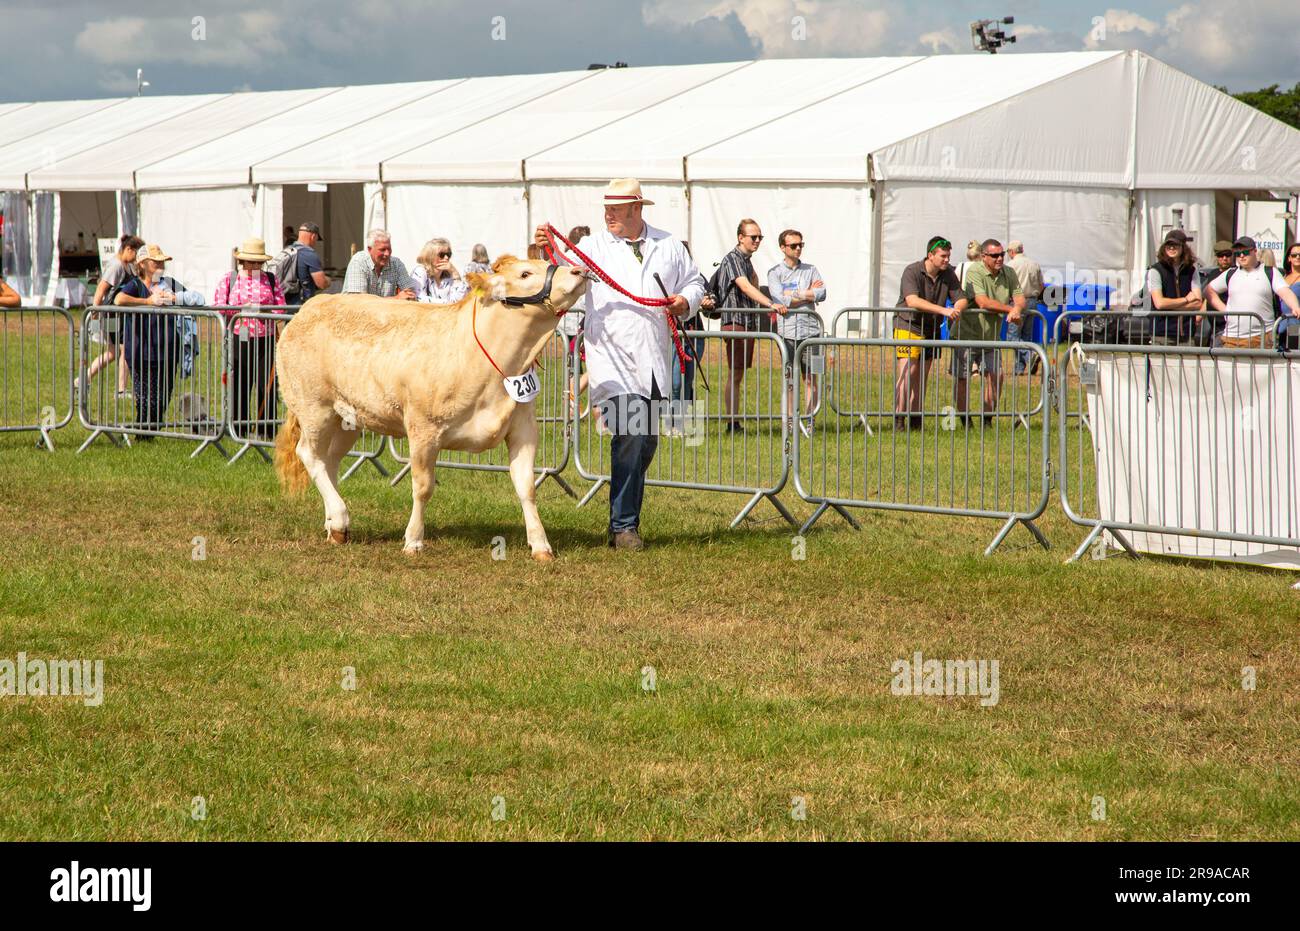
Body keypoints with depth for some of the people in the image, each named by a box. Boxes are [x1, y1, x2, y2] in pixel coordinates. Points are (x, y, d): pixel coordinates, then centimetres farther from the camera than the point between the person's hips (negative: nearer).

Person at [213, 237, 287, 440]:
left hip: (265, 339, 0)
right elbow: (217, 307, 1)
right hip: (238, 339, 0)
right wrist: (241, 308, -11)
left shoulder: (270, 280, 10)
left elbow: (281, 308, 5)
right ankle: (238, 429, 8)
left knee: (266, 385, -3)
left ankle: (267, 429, 4)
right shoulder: (228, 280, 7)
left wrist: (261, 309, -12)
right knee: (239, 384, 1)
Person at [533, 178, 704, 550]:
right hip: (612, 359, -5)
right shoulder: (594, 246, 3)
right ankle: (624, 527, -12)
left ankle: (624, 521, 29)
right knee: (629, 436, -18)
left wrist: (686, 301, 0)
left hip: (654, 363, 5)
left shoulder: (669, 246, 13)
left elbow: (694, 282, 22)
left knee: (646, 443, 12)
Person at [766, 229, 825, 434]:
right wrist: (808, 294, -1)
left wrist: (795, 295, -5)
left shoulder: (811, 270, 13)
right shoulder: (775, 273, 6)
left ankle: (808, 419, 5)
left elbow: (821, 294, -2)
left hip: (810, 329, 1)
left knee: (811, 378, 0)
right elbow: (780, 300, -8)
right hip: (787, 330, -1)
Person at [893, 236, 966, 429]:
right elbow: (912, 300, -30)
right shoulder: (912, 272, -16)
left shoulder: (948, 274, 2)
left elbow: (961, 298, 2)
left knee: (922, 376, 8)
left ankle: (916, 419, 13)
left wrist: (957, 309, -24)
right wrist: (943, 310, -36)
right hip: (908, 326, -6)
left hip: (931, 329, 6)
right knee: (907, 372, -16)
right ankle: (899, 418, -17)